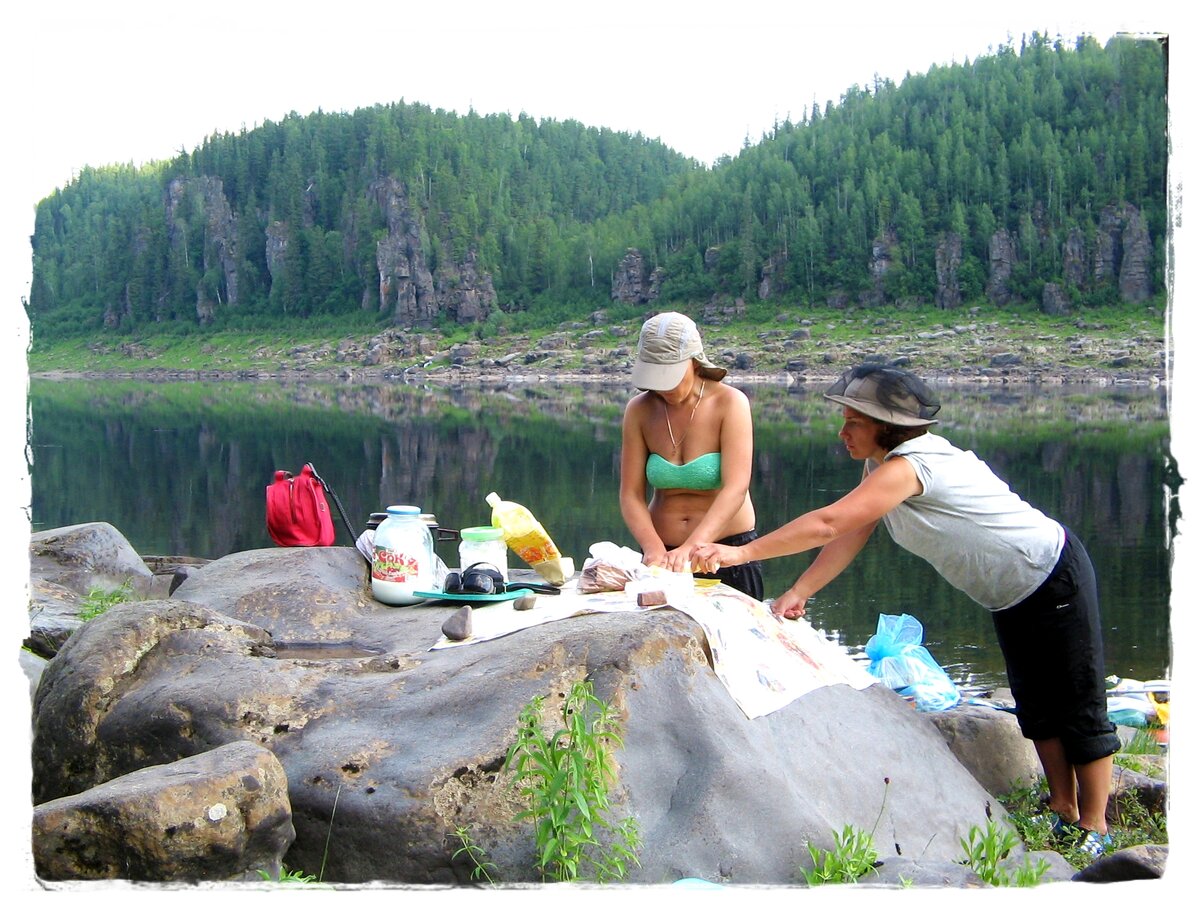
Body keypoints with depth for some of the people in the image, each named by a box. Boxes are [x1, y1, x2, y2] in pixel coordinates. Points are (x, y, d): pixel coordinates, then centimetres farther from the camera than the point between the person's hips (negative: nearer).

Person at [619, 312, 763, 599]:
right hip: (664, 551, 3)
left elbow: (736, 489, -23)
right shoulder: (639, 411, -3)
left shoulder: (730, 403, -13)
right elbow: (631, 494, -7)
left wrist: (691, 547, -36)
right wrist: (654, 549, -26)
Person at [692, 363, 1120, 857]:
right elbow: (850, 537, -5)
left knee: (1077, 705, -1)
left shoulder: (909, 465, -31)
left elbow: (828, 523, -39)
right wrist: (799, 592, -17)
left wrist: (741, 552, -38)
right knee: (1037, 706, 14)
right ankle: (1063, 816, 23)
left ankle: (1093, 830, 7)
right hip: (1011, 595, 10)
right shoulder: (881, 464, -1)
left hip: (1055, 577, -10)